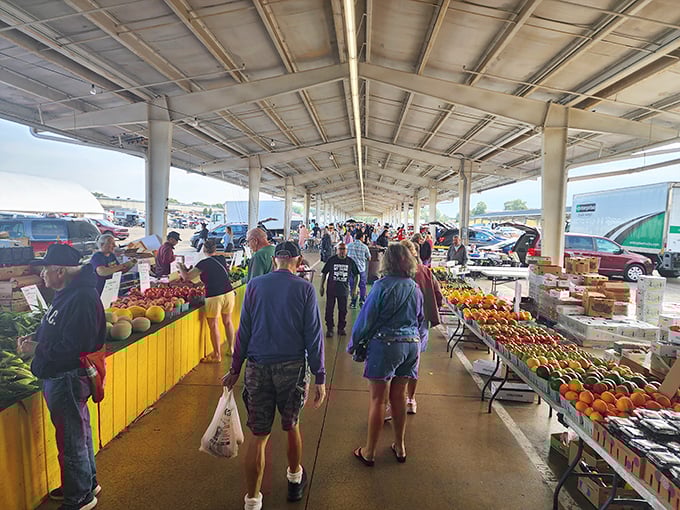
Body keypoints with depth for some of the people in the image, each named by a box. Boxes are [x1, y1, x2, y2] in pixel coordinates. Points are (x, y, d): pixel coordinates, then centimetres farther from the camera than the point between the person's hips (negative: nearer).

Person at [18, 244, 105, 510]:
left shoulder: (81, 299, -26)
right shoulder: (67, 294, 7)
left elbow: (73, 348, -29)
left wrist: (37, 349, -18)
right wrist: (35, 338, 2)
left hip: (67, 379, -10)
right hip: (58, 377, 10)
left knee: (71, 440, 6)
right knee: (78, 433, 23)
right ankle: (87, 483, 42)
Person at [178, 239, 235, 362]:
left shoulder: (204, 263, -8)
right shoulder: (222, 259, 7)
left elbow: (187, 277, -9)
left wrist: (181, 267, 11)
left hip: (214, 297, -5)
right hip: (229, 293, 6)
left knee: (214, 325, 7)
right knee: (228, 321, 19)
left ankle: (217, 355, 14)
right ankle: (231, 349, 29)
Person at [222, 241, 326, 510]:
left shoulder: (254, 286, 0)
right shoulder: (305, 288, -6)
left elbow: (244, 330, 2)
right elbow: (313, 335, -7)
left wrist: (235, 369, 10)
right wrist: (319, 377, -2)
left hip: (258, 367, 1)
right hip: (292, 367, 0)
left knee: (258, 435, 11)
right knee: (291, 426, 21)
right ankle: (295, 479, 43)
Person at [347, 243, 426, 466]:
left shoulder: (383, 286, -14)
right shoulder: (415, 287, 3)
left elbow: (367, 317, -11)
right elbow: (420, 319, 13)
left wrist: (353, 343, 0)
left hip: (384, 344, -6)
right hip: (411, 344, 6)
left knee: (377, 399, 6)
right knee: (399, 395, 19)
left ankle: (369, 452, 19)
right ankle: (399, 447, 32)